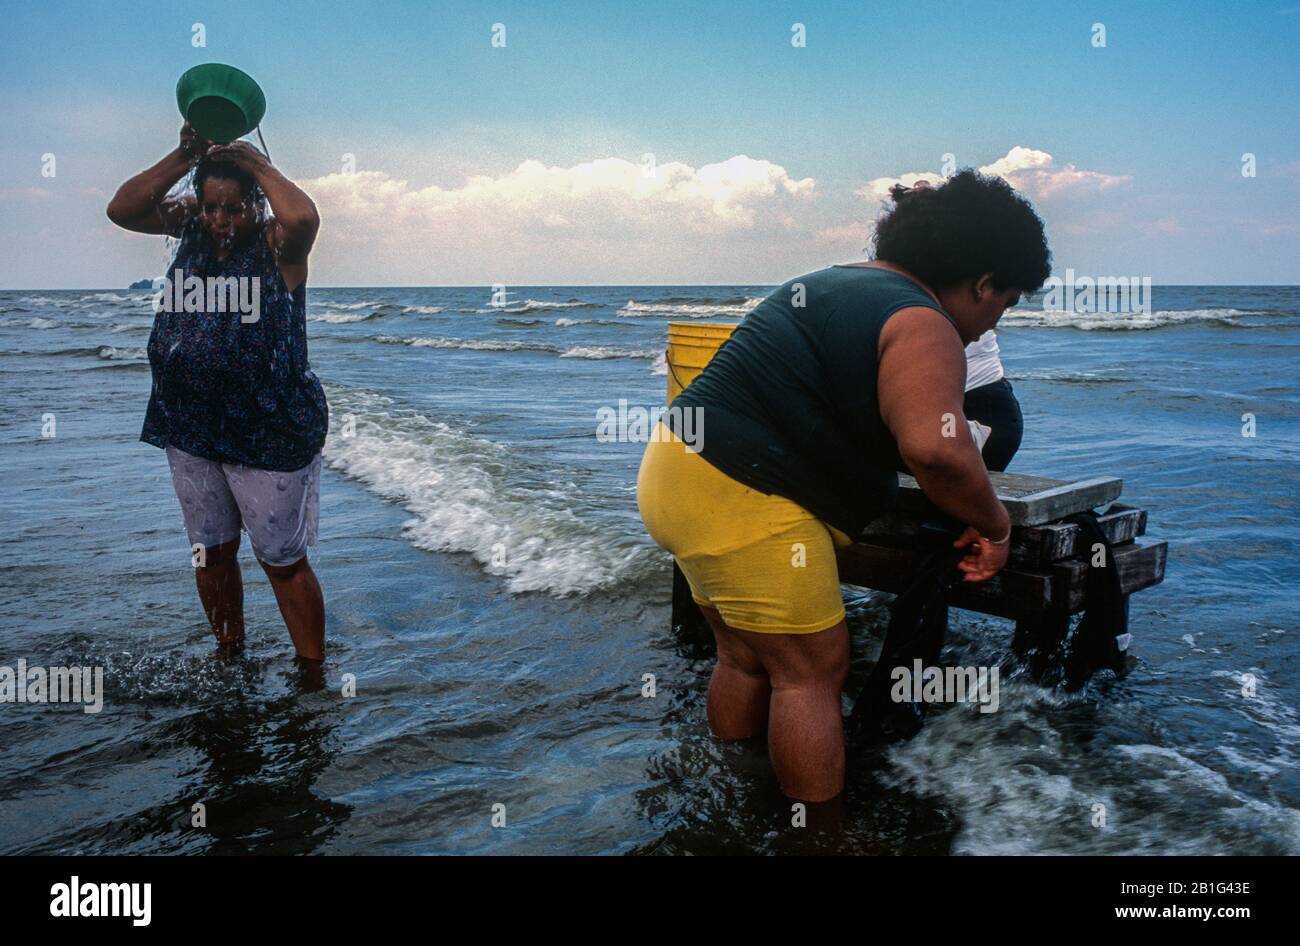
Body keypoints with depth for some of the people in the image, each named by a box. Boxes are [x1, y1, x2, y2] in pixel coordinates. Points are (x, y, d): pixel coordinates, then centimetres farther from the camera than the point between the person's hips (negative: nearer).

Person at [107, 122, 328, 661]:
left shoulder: (276, 242, -12)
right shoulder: (192, 223, 4)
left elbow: (302, 217, -34)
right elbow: (121, 211, -6)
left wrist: (257, 164, -18)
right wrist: (184, 157, -12)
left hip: (269, 434, -6)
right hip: (189, 430, 6)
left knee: (283, 561, 3)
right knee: (211, 554, 17)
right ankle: (229, 659, 36)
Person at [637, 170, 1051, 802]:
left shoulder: (834, 283, 19)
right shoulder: (921, 326, -12)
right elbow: (934, 447, -29)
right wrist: (992, 524, -11)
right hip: (741, 502, -10)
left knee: (746, 657, 21)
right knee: (813, 671, 2)